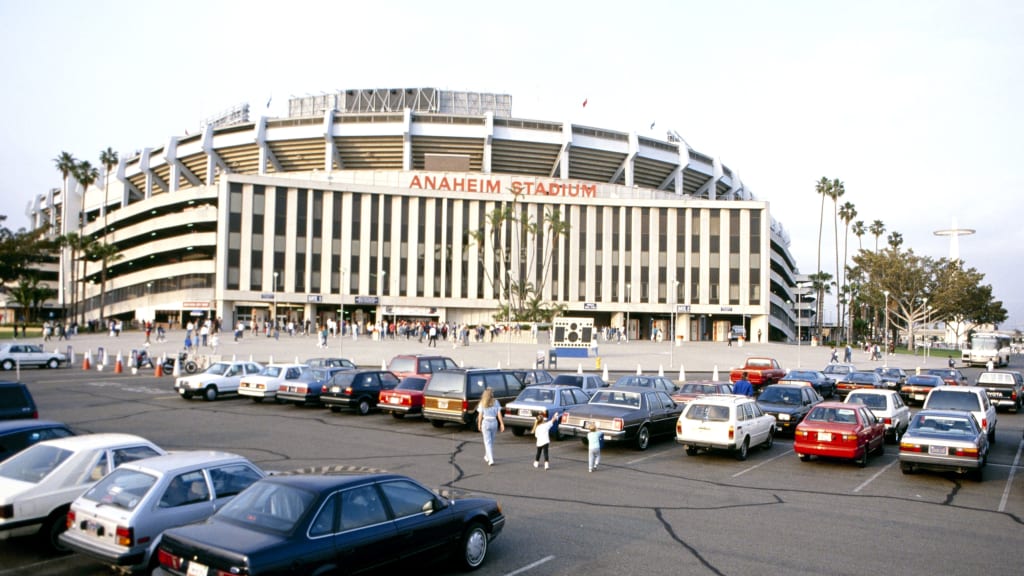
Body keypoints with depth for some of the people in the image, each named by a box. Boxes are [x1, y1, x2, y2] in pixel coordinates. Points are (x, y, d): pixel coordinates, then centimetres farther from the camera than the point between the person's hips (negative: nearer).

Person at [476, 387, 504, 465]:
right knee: (491, 441, 21)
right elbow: (499, 414, -5)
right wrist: (502, 424, -1)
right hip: (494, 422, 2)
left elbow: (480, 415, -3)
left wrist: (479, 424, 9)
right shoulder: (496, 402, -4)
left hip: (486, 422, -2)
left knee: (488, 442, 0)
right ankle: (487, 456, 37)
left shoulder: (482, 403, -4)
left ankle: (491, 460, -12)